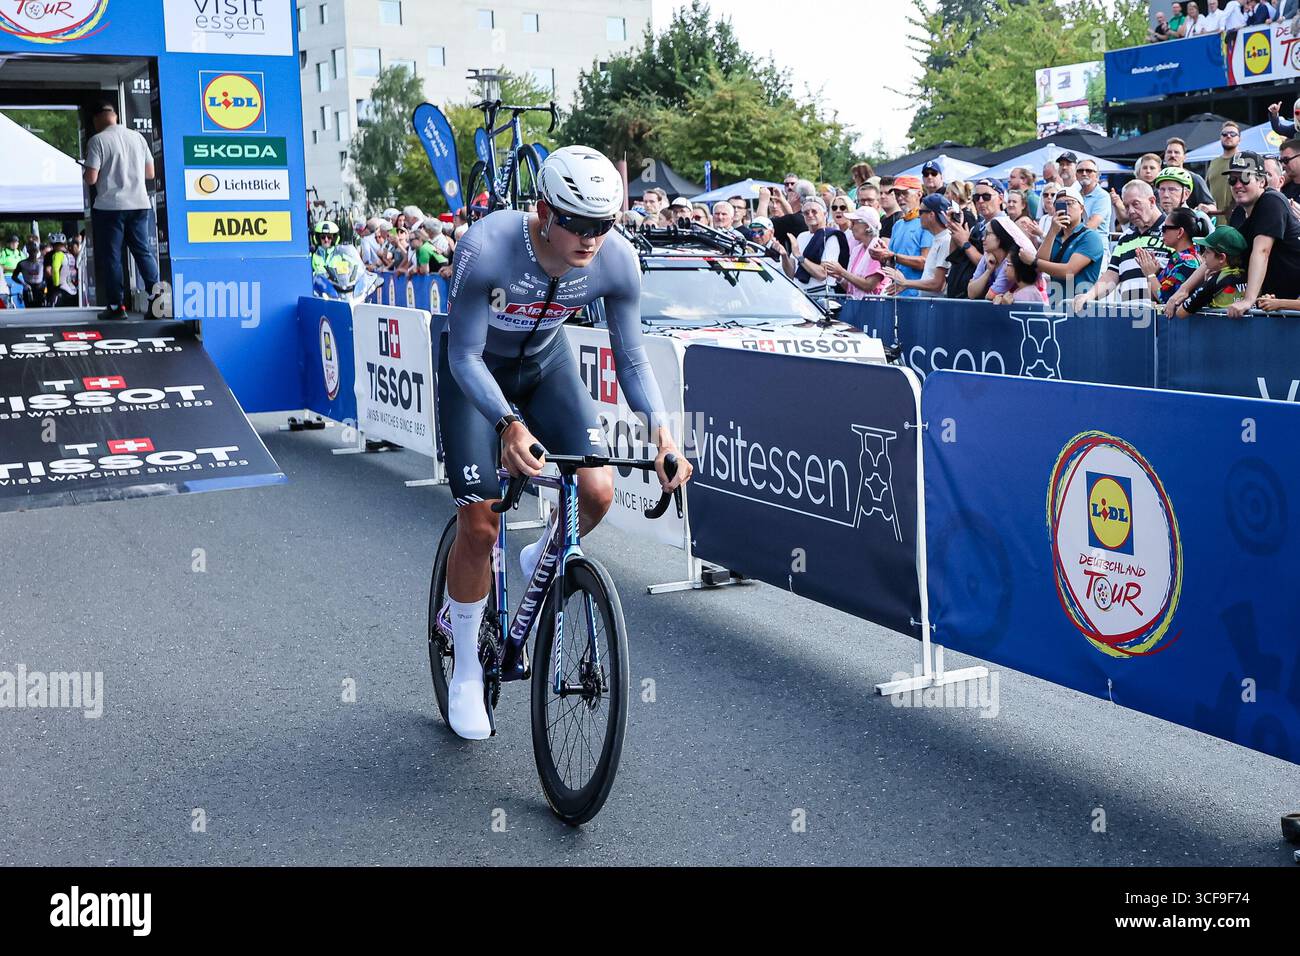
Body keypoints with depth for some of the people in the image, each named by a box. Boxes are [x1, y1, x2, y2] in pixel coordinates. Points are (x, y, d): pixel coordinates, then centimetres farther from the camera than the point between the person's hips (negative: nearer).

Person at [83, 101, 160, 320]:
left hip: (109, 206, -4)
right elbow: (150, 173, 12)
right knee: (143, 250, 11)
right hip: (139, 204, 4)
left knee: (110, 256, 3)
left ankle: (116, 306, 2)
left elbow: (91, 178, -11)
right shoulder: (137, 137, 7)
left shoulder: (97, 140, -7)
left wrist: (85, 174, 11)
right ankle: (155, 292, -4)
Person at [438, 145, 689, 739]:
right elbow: (464, 356, -29)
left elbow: (630, 358, -15)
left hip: (546, 362, 3)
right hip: (474, 368, -3)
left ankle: (539, 562, 19)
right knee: (479, 524, -9)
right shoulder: (487, 248, -37)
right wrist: (509, 424, -46)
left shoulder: (618, 261, -26)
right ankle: (466, 672, 11)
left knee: (596, 493, -17)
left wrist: (660, 427, -32)